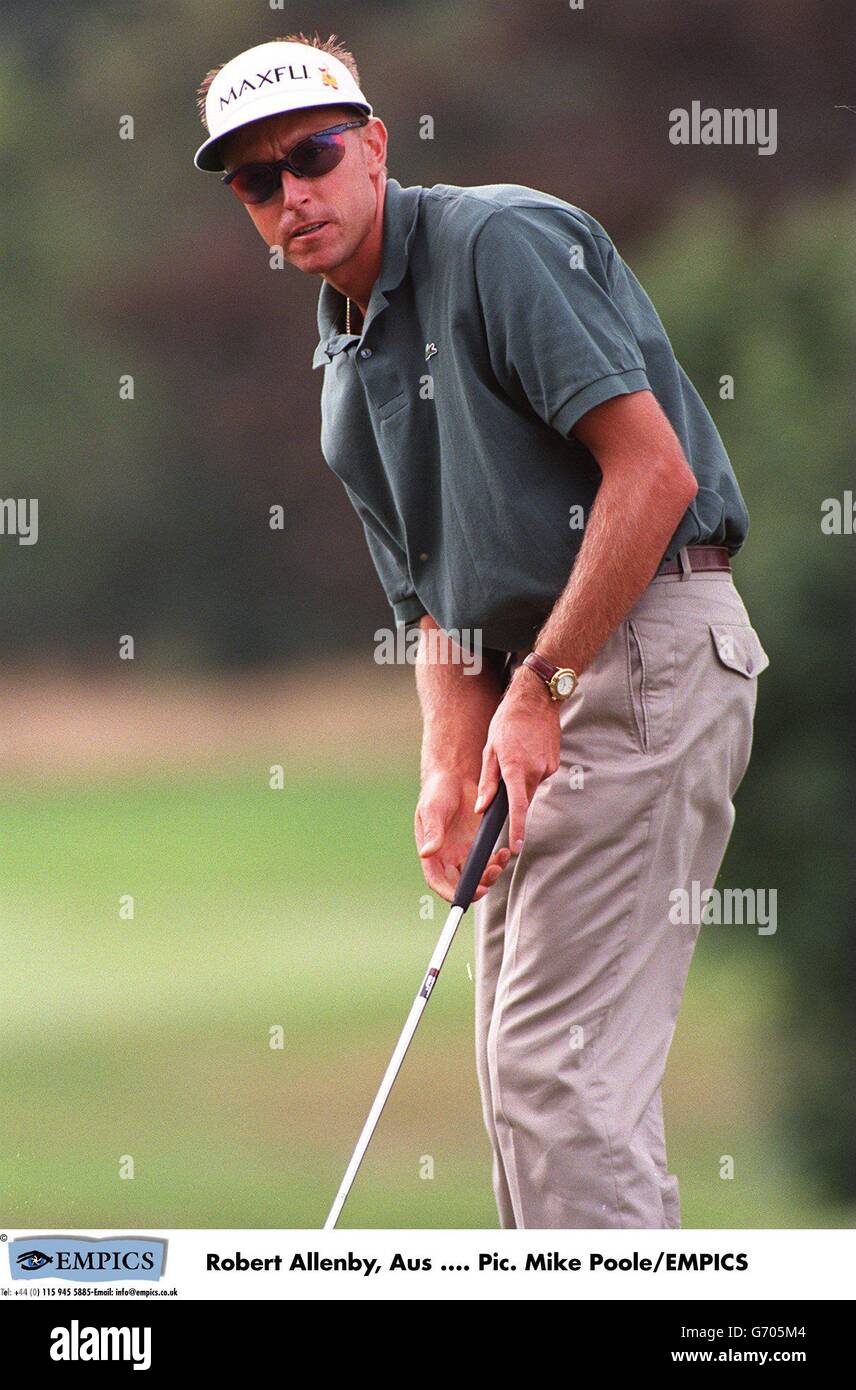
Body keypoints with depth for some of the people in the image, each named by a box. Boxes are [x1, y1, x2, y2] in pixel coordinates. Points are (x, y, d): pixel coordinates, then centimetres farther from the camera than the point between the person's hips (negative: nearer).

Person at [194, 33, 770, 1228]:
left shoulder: (501, 243, -10)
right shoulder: (344, 367, 17)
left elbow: (654, 470, -18)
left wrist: (542, 687, -18)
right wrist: (450, 771, 0)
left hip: (645, 648, -10)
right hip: (541, 682, 10)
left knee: (560, 1065, -14)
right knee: (526, 1077, 11)